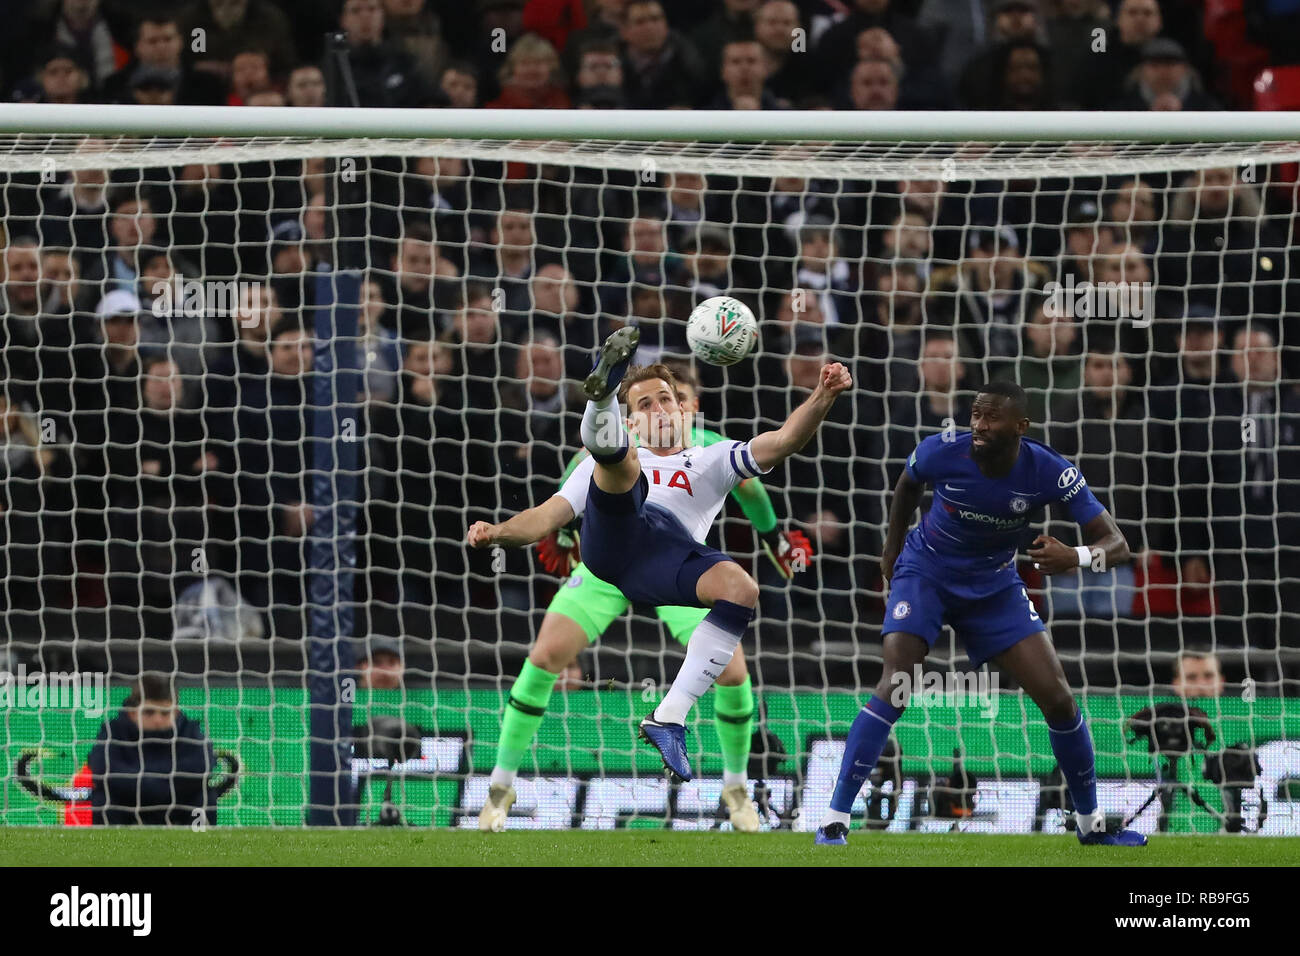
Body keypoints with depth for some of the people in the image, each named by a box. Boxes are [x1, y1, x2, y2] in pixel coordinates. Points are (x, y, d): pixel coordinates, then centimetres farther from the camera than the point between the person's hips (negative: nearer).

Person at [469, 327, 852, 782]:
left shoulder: (711, 460, 34)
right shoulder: (602, 465, 37)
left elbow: (782, 442, 20)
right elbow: (547, 517, 26)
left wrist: (824, 396, 3)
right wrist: (497, 533, 6)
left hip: (669, 551, 0)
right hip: (611, 536, 0)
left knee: (741, 588, -30)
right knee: (618, 461, -27)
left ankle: (669, 718, -30)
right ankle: (603, 392, -64)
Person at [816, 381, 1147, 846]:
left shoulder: (1050, 473, -24)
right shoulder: (940, 453, -24)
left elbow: (1117, 545, -24)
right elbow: (908, 483, 3)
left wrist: (1075, 558, -46)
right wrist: (893, 547, 11)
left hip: (995, 586, 2)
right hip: (926, 574, -2)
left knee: (1057, 698, -4)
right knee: (895, 686, -23)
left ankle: (1091, 822, 16)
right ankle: (835, 819, -20)